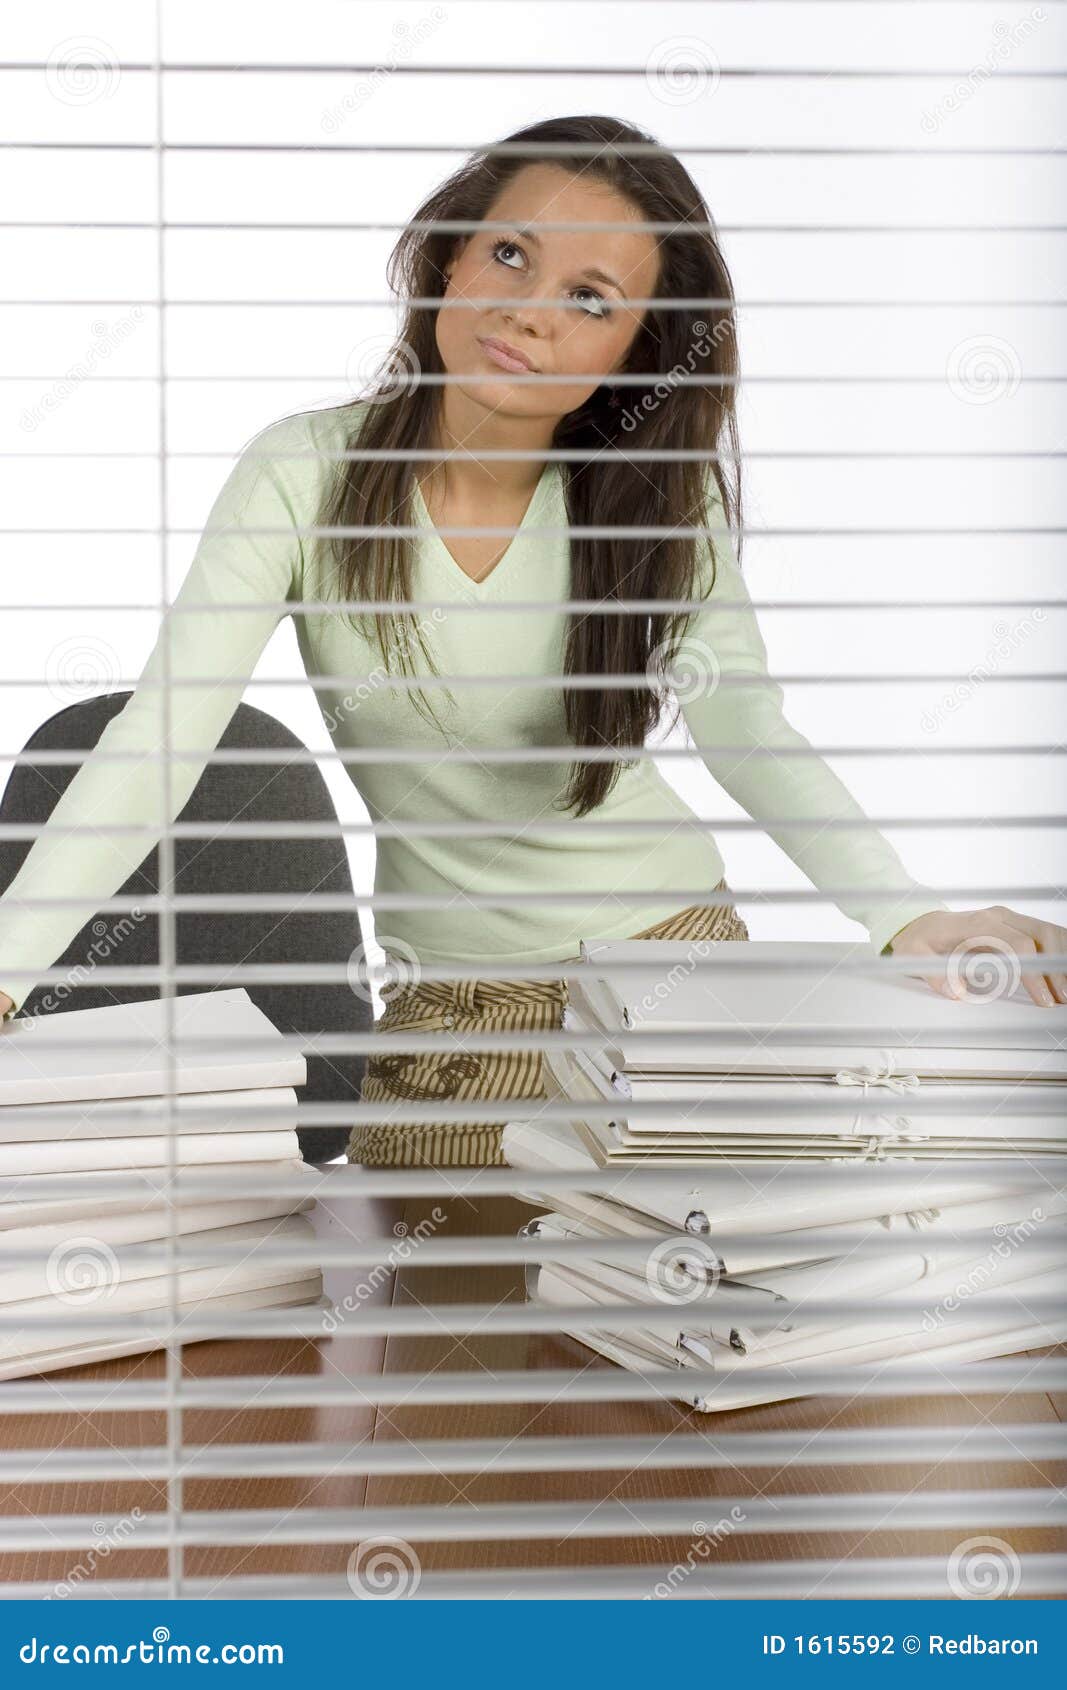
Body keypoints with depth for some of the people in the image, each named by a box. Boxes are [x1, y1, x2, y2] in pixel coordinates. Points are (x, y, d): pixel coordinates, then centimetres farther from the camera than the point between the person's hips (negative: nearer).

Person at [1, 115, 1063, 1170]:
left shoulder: (657, 499, -10)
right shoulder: (304, 476, -14)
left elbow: (745, 727, -21)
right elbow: (159, 740, -20)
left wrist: (908, 920, -38)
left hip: (670, 939, 1)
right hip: (447, 993, 0)